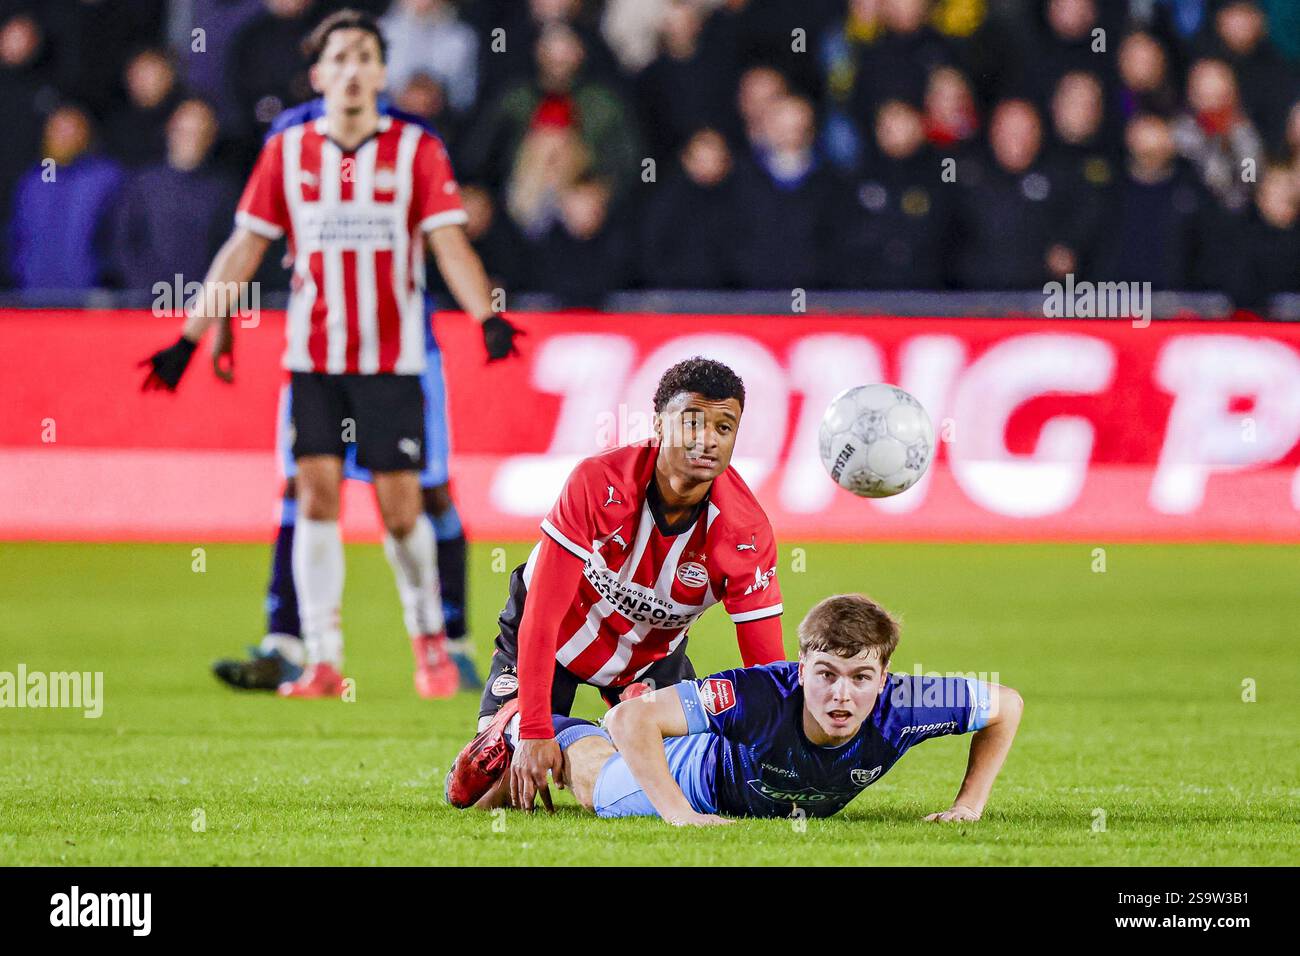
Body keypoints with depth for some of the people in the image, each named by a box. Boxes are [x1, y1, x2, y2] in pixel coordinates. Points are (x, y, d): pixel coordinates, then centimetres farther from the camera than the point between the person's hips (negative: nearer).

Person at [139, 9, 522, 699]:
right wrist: (188, 338, 4)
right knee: (315, 497, -5)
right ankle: (321, 661, -2)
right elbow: (242, 251, 8)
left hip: (392, 357, -2)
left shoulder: (416, 151, -1)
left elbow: (450, 246, -5)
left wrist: (488, 317, -22)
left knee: (401, 508, -3)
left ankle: (429, 637, 21)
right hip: (312, 356, 2)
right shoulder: (287, 152, 4)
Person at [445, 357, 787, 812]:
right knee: (474, 782, -13)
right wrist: (535, 732, -37)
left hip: (651, 653, 2)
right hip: (558, 634, -2)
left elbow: (766, 662, -22)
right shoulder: (597, 483, -33)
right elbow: (541, 617, -32)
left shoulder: (746, 530, -27)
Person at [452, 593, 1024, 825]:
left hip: (802, 811, 4)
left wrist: (968, 807, -25)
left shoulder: (900, 708, -42)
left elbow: (1006, 705, -25)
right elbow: (630, 718, -48)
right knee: (594, 781, 26)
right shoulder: (761, 696, -49)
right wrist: (678, 814, -49)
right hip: (706, 784, -4)